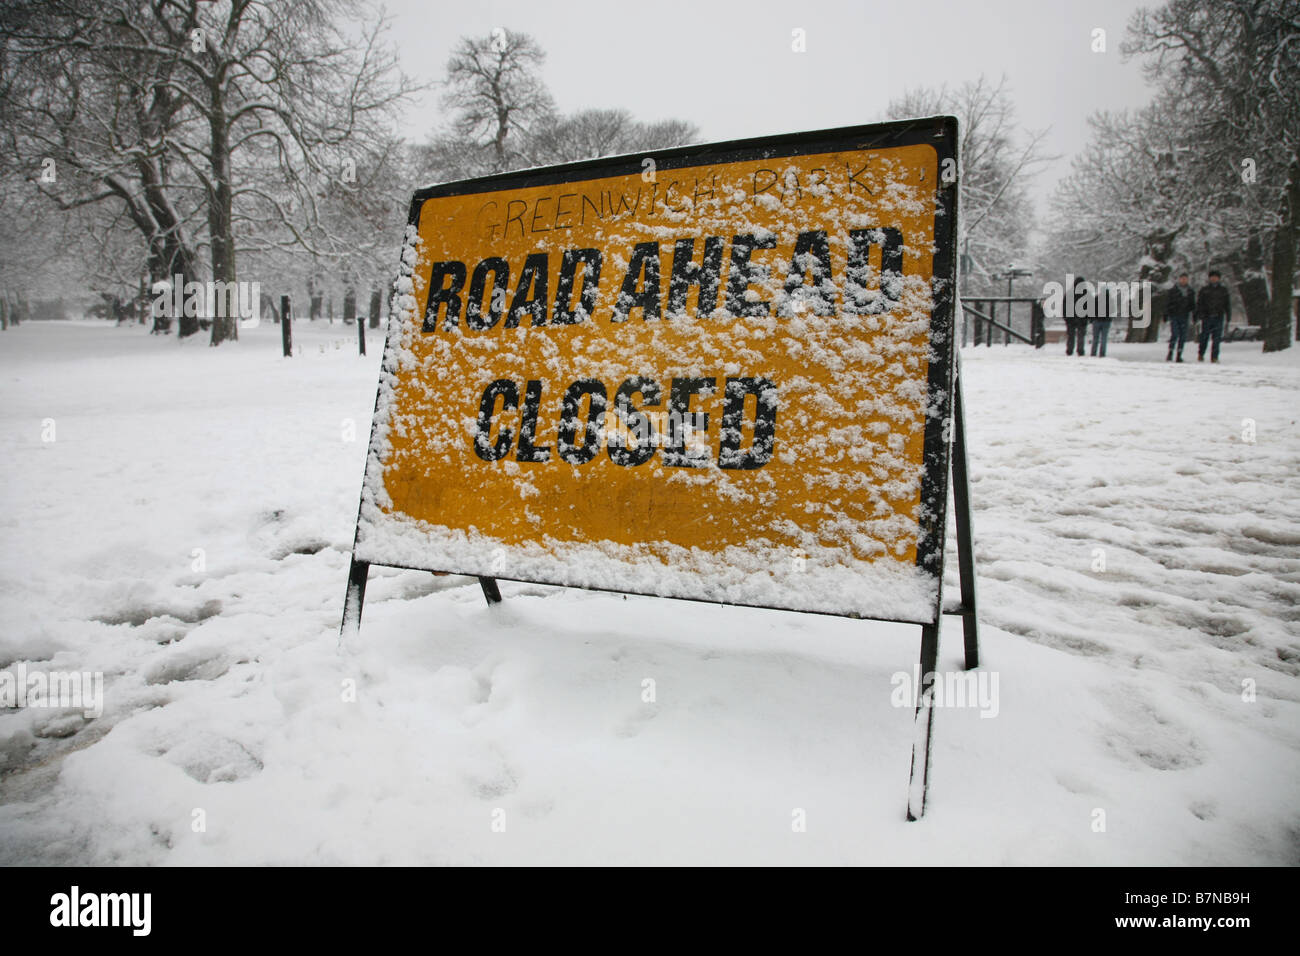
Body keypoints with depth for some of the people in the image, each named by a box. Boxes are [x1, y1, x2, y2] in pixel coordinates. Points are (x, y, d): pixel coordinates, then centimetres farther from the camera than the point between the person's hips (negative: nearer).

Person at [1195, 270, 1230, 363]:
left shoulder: (1223, 290, 12)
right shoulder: (1204, 290, 9)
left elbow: (1227, 304, 15)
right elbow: (1199, 303, 4)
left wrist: (1228, 316, 9)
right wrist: (1199, 314, -9)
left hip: (1218, 317, 1)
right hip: (1207, 317, -1)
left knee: (1217, 339, -2)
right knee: (1204, 337, -1)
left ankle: (1214, 357, 1)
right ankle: (1200, 354, 16)